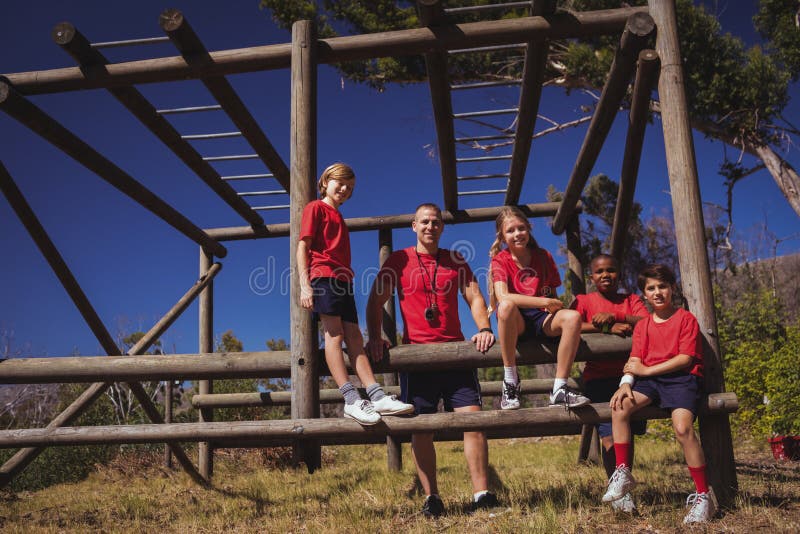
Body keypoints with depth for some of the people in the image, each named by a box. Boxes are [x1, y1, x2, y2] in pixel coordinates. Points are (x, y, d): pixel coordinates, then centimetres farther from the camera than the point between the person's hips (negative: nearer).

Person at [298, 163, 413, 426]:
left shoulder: (338, 217, 28)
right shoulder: (316, 208, 4)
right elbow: (303, 246, -6)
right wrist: (305, 284, -16)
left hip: (343, 280, 8)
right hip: (323, 276, -8)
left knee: (354, 337, -1)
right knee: (334, 333, -13)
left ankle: (377, 396, -8)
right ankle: (351, 399, -20)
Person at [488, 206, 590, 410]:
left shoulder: (544, 257, 10)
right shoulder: (500, 260, -2)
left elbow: (552, 295, 15)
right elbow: (503, 296, -20)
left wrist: (554, 305, -9)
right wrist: (545, 302, -23)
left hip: (541, 319, 3)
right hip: (515, 322, -3)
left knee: (573, 316, -28)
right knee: (506, 306, -38)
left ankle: (560, 389, -23)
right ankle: (510, 380, -24)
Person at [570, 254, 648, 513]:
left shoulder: (631, 300, 18)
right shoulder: (583, 300, 11)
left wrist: (613, 317, -17)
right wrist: (607, 327, -16)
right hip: (599, 377, -2)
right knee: (609, 432, -13)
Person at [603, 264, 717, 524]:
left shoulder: (686, 319, 0)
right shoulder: (642, 325, 15)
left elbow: (685, 358, -9)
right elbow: (635, 361, 6)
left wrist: (646, 370, -12)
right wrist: (626, 383, -14)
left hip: (682, 378, -4)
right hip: (650, 380, 5)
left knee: (682, 426, -27)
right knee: (620, 407, -22)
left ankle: (704, 496, -13)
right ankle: (622, 473, -12)